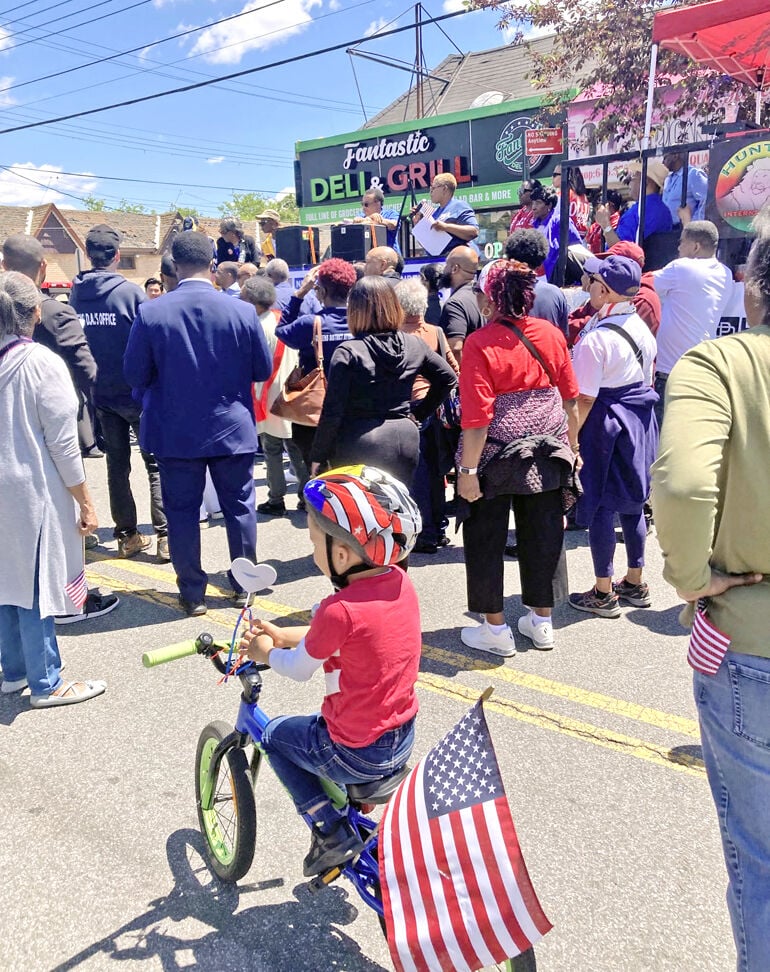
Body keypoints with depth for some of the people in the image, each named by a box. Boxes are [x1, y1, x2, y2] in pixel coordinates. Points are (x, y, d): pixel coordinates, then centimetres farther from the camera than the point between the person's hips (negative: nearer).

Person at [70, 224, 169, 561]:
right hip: (134, 391, -4)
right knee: (156, 464, 2)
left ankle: (127, 536, 17)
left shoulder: (76, 294, 1)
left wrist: (89, 383, 17)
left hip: (100, 392, 4)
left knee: (117, 463, 12)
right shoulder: (131, 292, -13)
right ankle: (165, 536, -2)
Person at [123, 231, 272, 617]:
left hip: (175, 433, 0)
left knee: (182, 511, 12)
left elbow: (136, 375, -4)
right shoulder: (242, 311, -11)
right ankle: (243, 586, 26)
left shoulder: (150, 313, -12)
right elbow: (263, 370, -1)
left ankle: (192, 593, 20)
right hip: (233, 429, 1)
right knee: (239, 506, 15)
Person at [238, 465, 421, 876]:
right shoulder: (401, 583, -5)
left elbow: (299, 669, -9)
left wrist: (266, 653, 11)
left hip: (356, 756, -7)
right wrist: (279, 634, 14)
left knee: (276, 734, 17)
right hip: (403, 739, 7)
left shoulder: (340, 610, -27)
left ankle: (331, 831, 13)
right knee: (324, 723, 32)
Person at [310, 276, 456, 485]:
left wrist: (318, 456, -5)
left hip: (360, 446, -4)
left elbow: (332, 412, -13)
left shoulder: (348, 353, -12)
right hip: (406, 440, 5)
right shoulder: (414, 345, 3)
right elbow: (448, 378, 13)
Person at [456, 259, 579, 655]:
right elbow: (570, 398, 5)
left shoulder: (481, 343, -16)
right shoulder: (551, 334, 0)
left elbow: (477, 416, -19)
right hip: (546, 454, 5)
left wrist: (468, 469, -14)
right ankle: (541, 622, 28)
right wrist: (571, 445, 17)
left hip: (496, 455, -5)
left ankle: (495, 629, 18)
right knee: (542, 536, 16)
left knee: (485, 540, 10)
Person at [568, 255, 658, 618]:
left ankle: (603, 594, 13)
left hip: (604, 424, -8)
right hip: (640, 420, 8)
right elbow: (648, 379, 13)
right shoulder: (642, 327, 5)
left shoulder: (595, 338, -20)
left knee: (600, 507, 2)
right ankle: (634, 583, 29)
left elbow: (585, 399, -20)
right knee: (631, 502, 17)